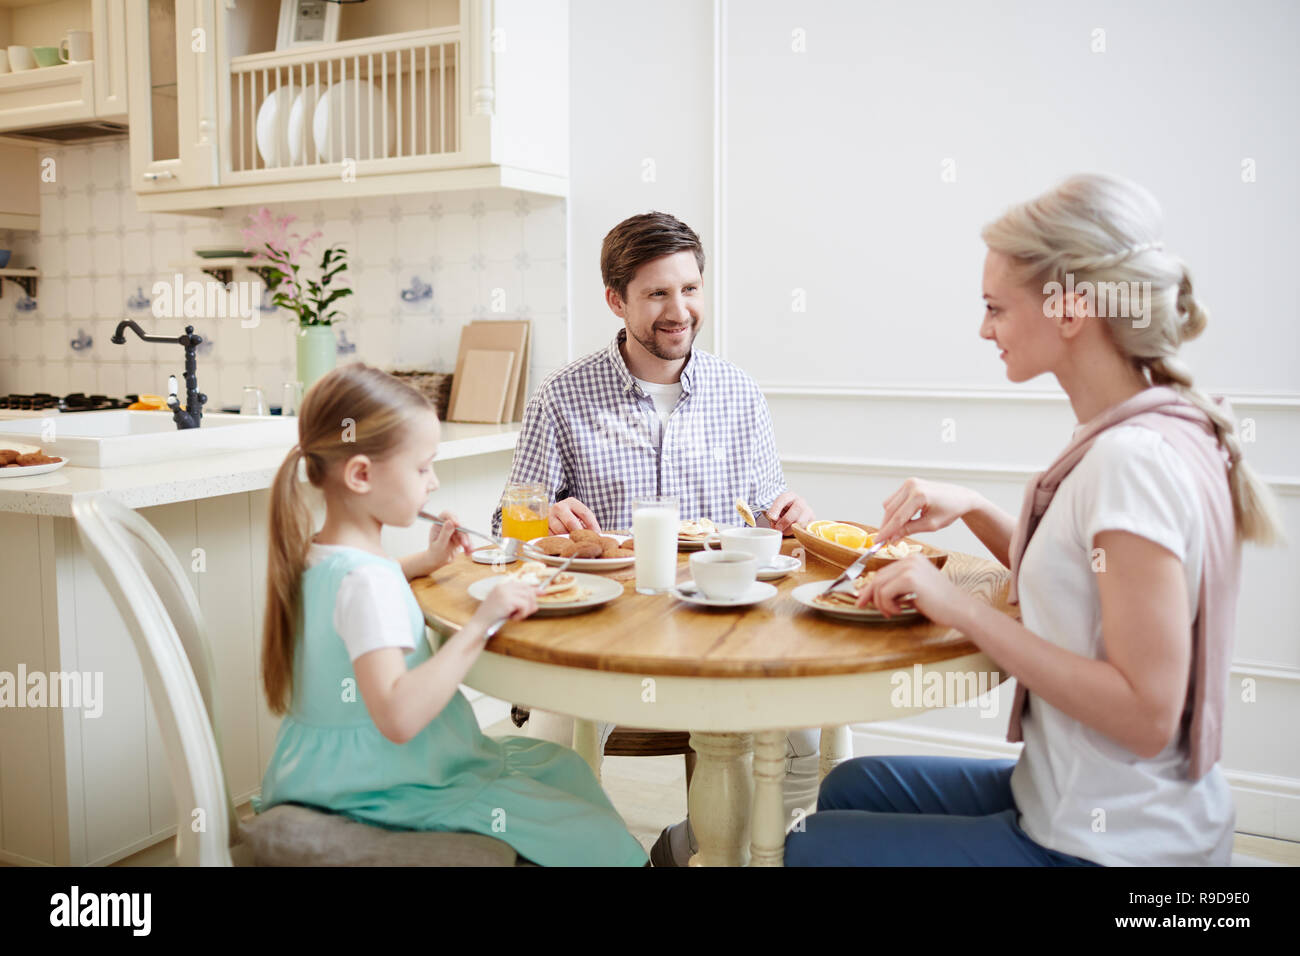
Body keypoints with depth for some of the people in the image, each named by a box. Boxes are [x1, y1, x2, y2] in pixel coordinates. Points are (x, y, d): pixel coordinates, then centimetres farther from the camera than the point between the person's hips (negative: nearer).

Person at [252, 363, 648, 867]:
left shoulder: (312, 556, 4)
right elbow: (398, 717, -39)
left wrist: (426, 560, 19)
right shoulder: (367, 581, -27)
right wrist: (478, 625, -36)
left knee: (561, 766, 19)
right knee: (595, 839, -12)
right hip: (381, 793, -10)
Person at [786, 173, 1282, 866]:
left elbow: (1146, 713, -29)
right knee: (847, 787, 21)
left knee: (812, 845, 1)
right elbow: (1070, 577, 16)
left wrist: (962, 608, -26)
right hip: (1076, 798, 9)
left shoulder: (1134, 457, -27)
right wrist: (969, 508, 2)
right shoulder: (1152, 434, 3)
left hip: (1106, 846, -9)